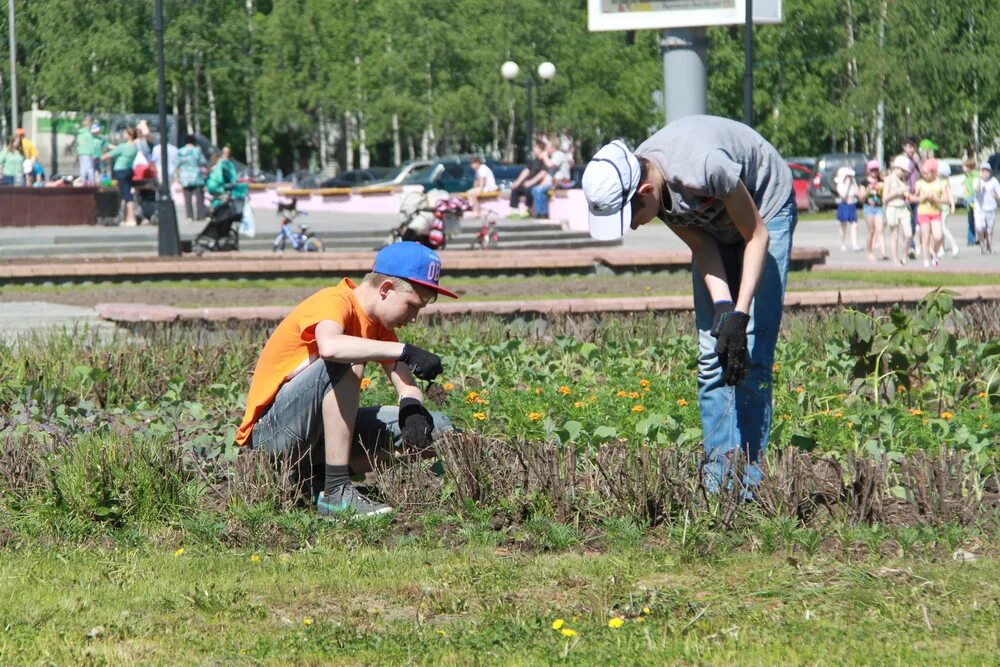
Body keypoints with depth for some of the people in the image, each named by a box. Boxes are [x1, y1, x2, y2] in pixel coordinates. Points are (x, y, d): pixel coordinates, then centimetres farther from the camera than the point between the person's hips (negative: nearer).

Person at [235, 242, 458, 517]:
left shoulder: (378, 325, 10)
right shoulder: (334, 302, -18)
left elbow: (407, 387, 4)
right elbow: (330, 346, -42)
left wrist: (412, 410, -20)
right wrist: (406, 351, -39)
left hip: (321, 431, 9)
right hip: (272, 430, -9)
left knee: (436, 430, 2)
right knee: (345, 363, -33)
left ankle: (317, 479, -2)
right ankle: (337, 492, -33)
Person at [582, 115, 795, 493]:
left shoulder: (703, 167, -41)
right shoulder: (628, 185, -21)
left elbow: (756, 235, -25)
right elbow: (702, 247, -13)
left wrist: (739, 315, -29)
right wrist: (722, 309, -28)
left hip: (766, 211, -6)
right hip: (713, 225, 6)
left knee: (751, 354, -14)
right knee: (712, 354, -4)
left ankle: (748, 475, -12)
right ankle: (718, 471, -3)